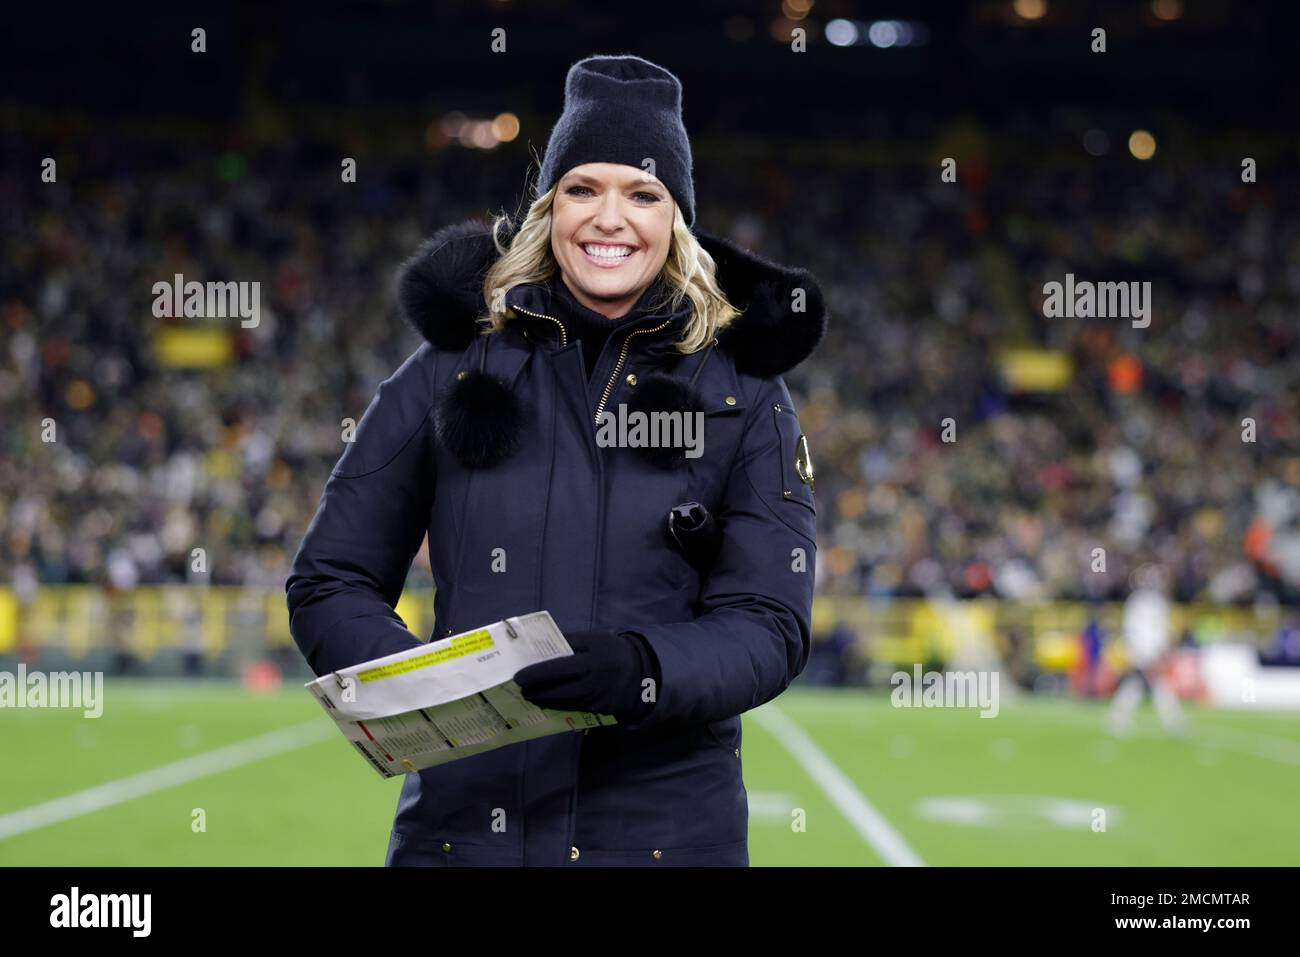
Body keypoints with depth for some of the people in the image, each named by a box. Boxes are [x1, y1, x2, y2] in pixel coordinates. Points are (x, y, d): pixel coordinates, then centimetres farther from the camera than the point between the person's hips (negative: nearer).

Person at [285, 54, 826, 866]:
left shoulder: (743, 391, 2)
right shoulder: (456, 365, 3)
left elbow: (769, 623, -6)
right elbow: (330, 582, 4)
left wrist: (643, 669, -25)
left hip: (666, 828, 0)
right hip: (461, 821, 1)